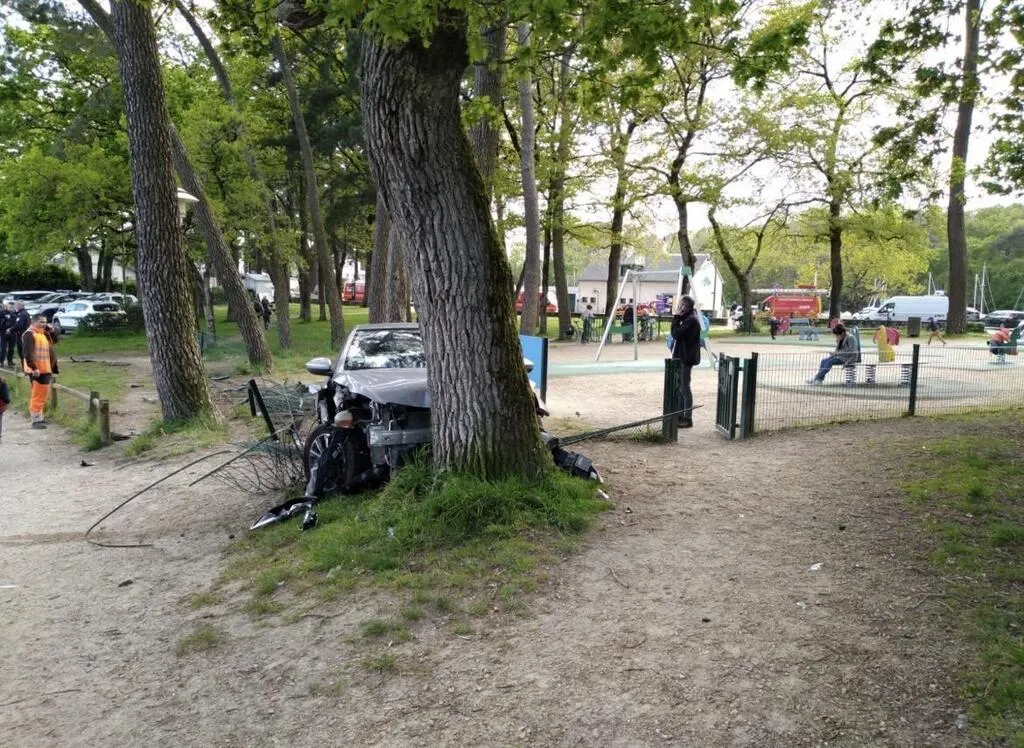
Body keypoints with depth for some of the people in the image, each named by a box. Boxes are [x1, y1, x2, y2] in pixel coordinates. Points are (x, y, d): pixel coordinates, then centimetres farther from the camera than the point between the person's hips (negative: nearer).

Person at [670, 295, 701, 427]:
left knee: (684, 388, -5)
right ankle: (680, 415, 23)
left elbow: (676, 334, -22)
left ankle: (688, 419, 0)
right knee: (679, 387, 14)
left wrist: (677, 317, -16)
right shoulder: (686, 318, 14)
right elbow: (676, 334, 16)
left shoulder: (691, 320, -17)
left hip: (686, 358, -10)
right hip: (681, 357, 10)